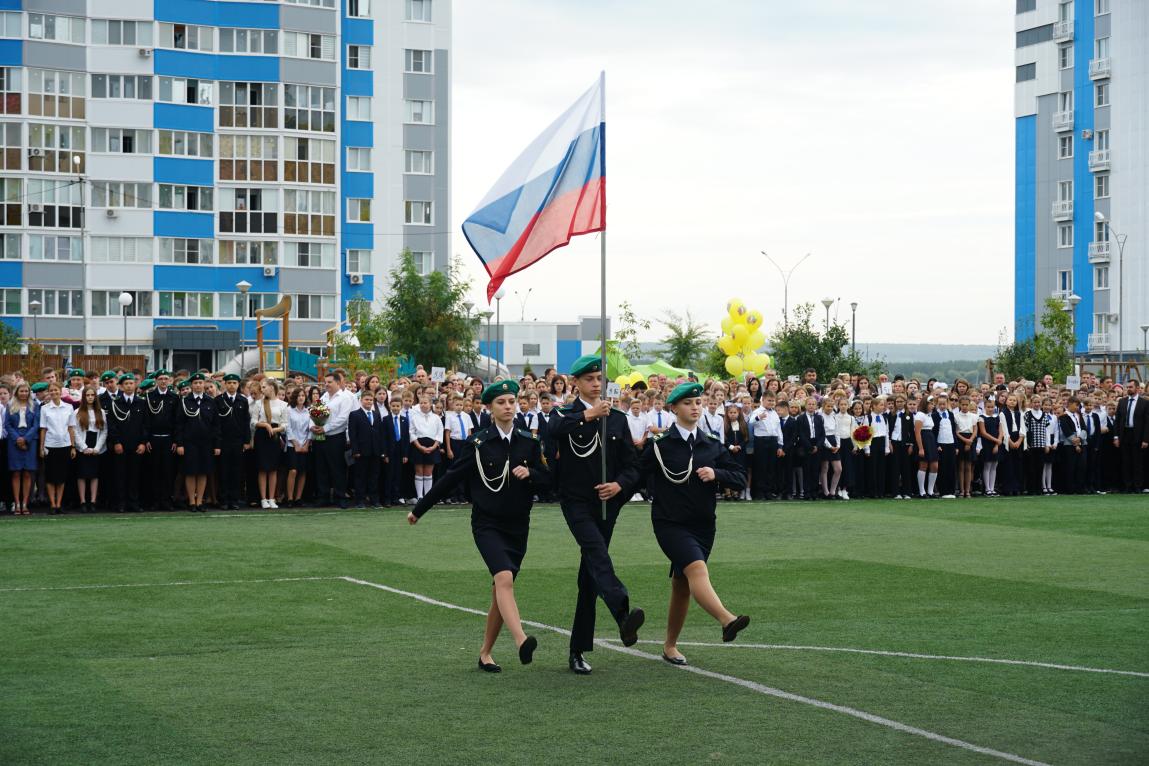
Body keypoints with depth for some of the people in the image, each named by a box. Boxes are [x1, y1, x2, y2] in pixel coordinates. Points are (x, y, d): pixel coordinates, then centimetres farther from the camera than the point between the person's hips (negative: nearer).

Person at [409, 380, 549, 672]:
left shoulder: (529, 442, 5)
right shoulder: (478, 443, -4)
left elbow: (546, 479, 9)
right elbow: (451, 478, 3)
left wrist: (530, 473, -14)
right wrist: (419, 509, 9)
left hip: (518, 526, 4)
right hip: (487, 523, -4)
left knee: (501, 590, 6)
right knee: (504, 578, -25)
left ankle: (485, 653, 18)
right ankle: (522, 642, -40)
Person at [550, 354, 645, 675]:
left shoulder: (617, 419, 12)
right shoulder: (567, 415, 2)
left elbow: (632, 465, 9)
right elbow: (551, 429, -24)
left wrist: (619, 484, -12)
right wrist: (587, 416, -36)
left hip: (606, 504, 4)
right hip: (576, 502, -4)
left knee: (590, 577, 6)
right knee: (597, 553, -29)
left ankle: (578, 651, 12)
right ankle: (623, 615, -49)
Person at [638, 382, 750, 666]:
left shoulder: (712, 446, 10)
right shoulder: (660, 444, -2)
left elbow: (740, 477, 6)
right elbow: (637, 474, -1)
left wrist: (716, 473, -9)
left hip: (703, 525, 5)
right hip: (670, 523, -5)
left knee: (682, 586, 10)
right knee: (696, 568, -28)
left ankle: (670, 646, 22)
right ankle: (726, 620, -48)